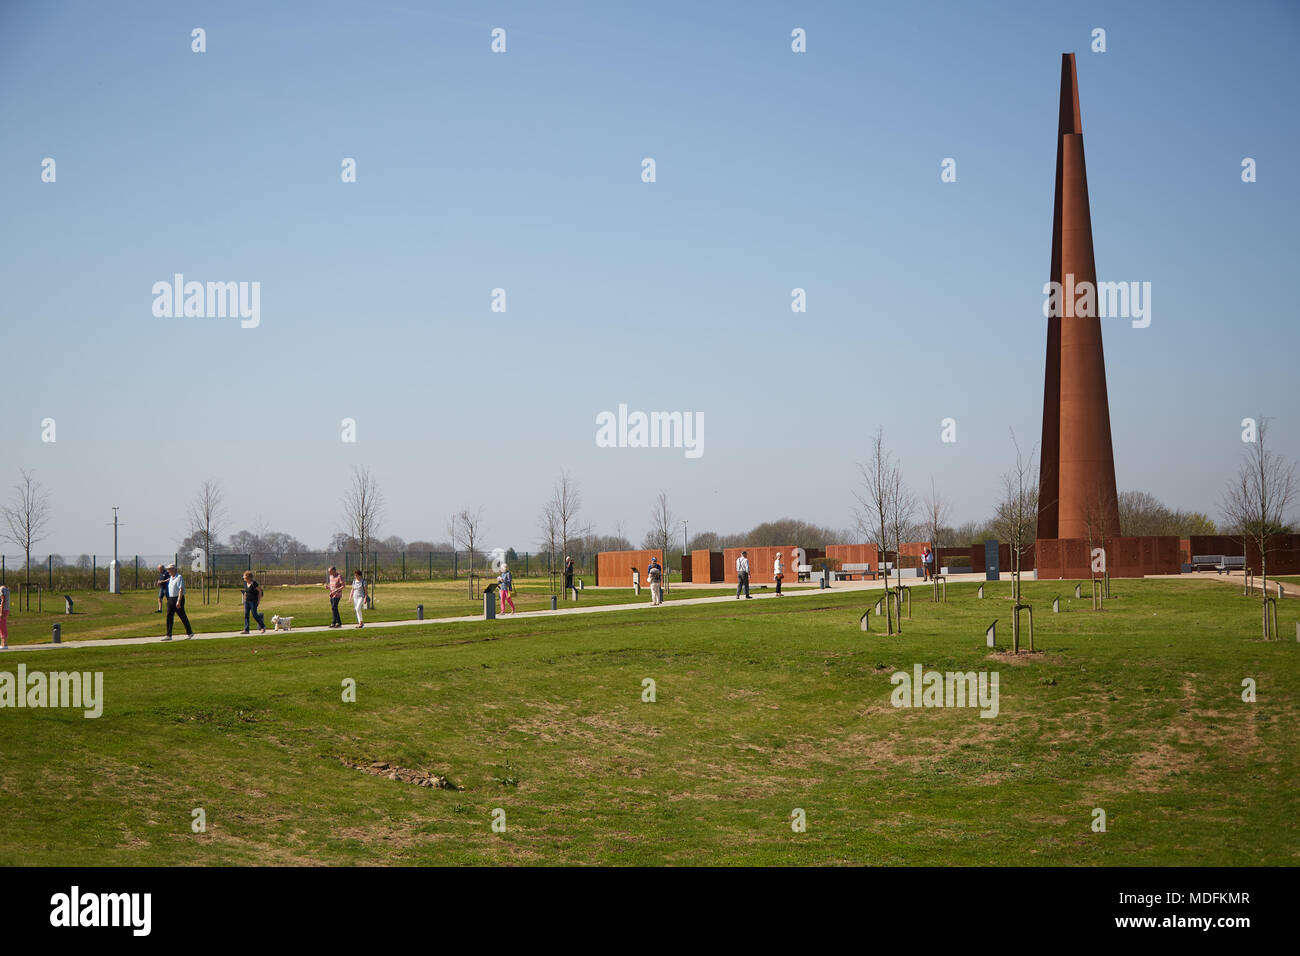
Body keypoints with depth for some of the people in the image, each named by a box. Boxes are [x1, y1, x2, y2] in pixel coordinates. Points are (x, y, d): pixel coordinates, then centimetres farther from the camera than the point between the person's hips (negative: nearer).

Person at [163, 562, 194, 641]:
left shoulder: (179, 577, -13)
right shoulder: (170, 578, 13)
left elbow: (181, 589, -19)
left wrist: (178, 601, -25)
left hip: (178, 599, -8)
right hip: (171, 599, 8)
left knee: (183, 617, -1)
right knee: (169, 617, 2)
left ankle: (189, 633, 11)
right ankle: (168, 635, 3)